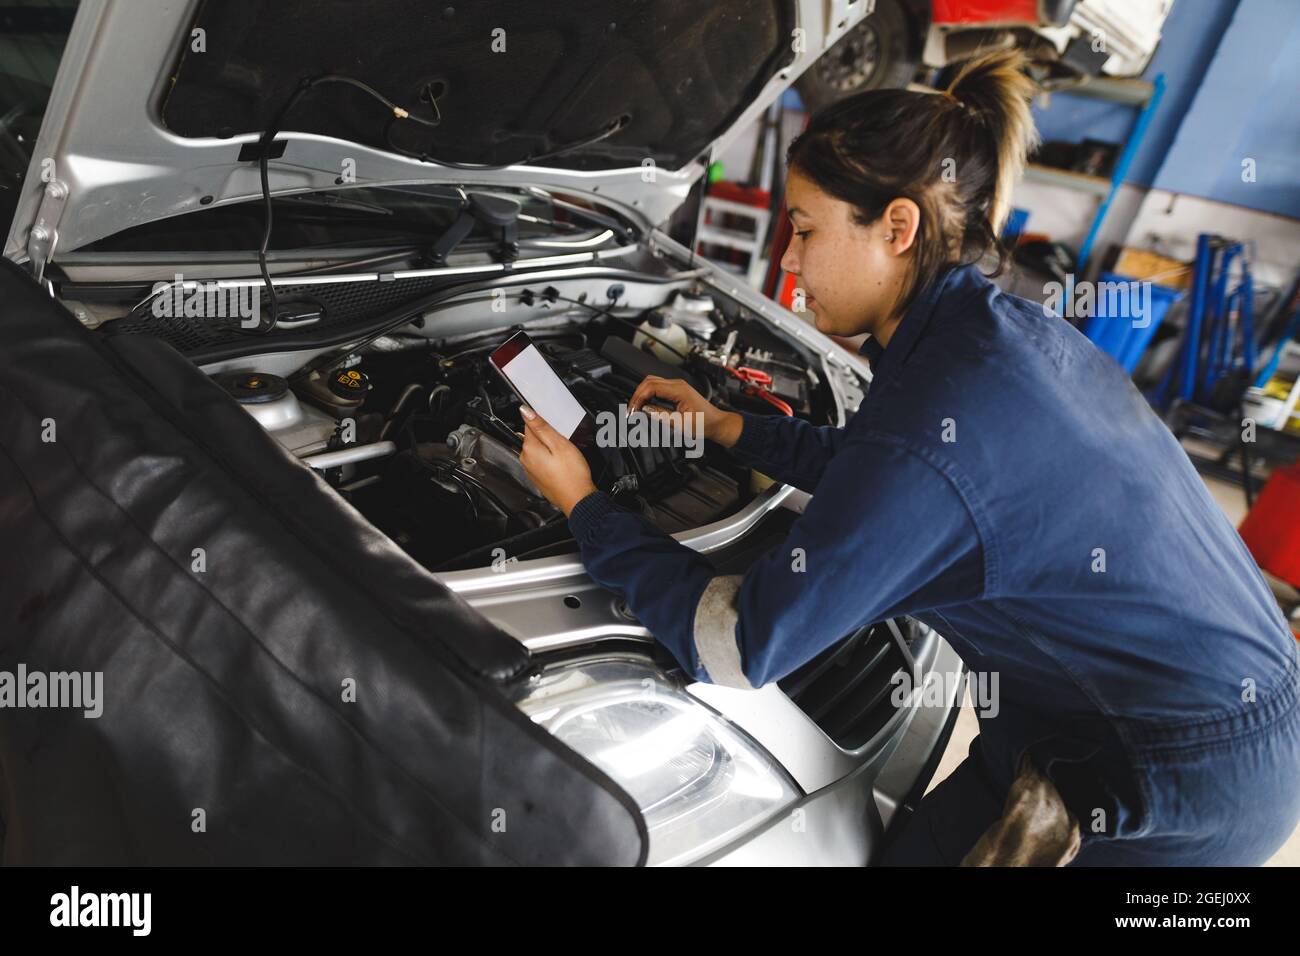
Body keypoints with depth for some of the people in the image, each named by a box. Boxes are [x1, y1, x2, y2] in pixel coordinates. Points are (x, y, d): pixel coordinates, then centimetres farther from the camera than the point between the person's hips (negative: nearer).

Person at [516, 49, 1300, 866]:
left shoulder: (935, 418, -30)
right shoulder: (1004, 330, -2)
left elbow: (734, 650, -21)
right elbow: (876, 471, 16)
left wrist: (585, 507, -11)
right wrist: (727, 425, 15)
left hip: (1186, 792, -8)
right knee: (929, 840, 17)